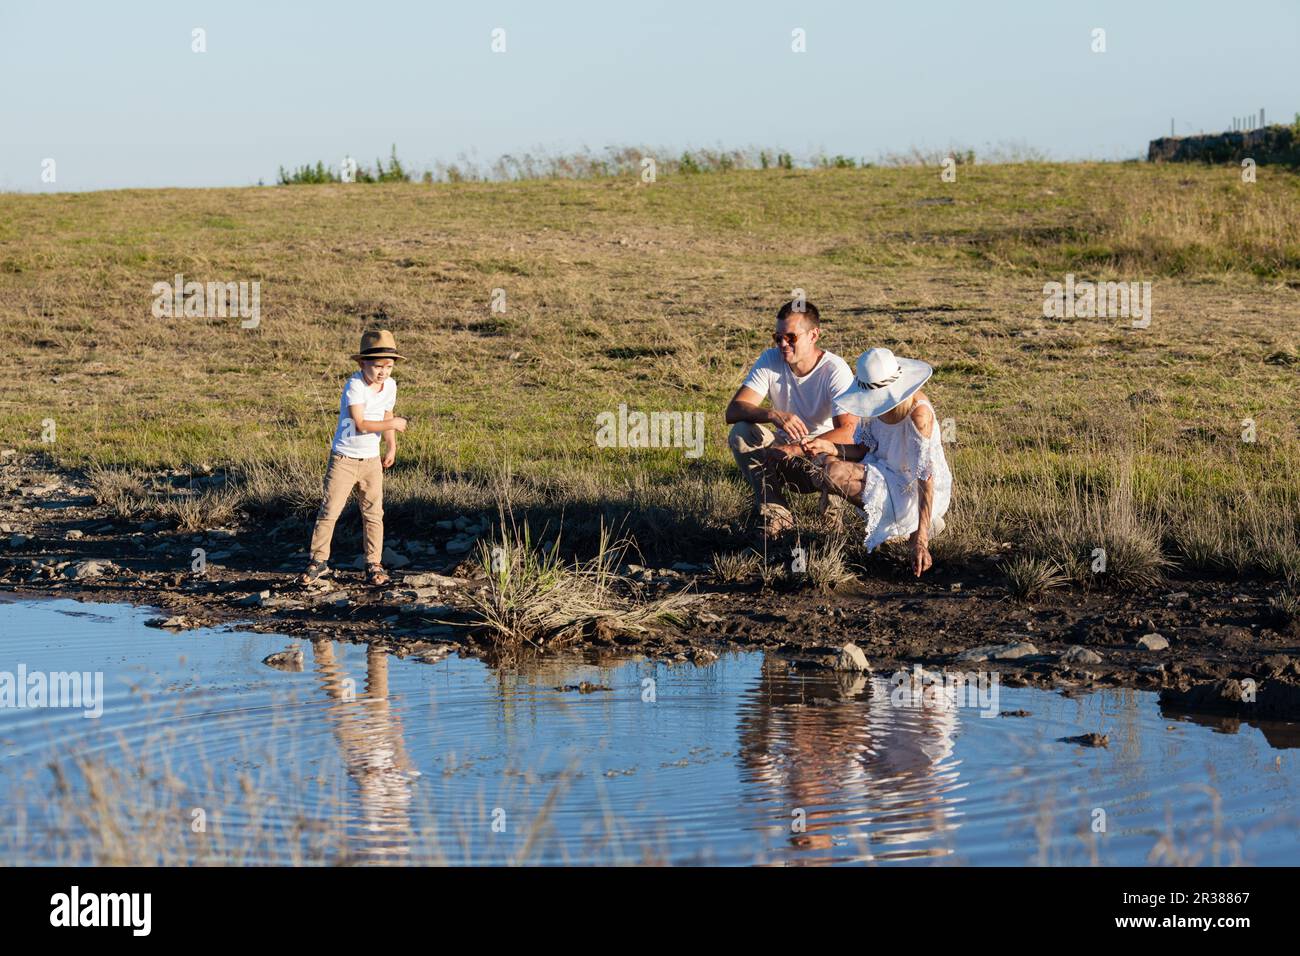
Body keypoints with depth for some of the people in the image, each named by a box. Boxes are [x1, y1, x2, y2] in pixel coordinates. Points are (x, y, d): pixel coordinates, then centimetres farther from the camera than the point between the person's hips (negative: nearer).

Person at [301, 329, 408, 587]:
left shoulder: (390, 386, 0)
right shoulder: (354, 385, -21)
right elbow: (360, 424, -27)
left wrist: (392, 448, 22)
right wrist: (392, 424, -19)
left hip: (371, 460, 5)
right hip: (344, 458, -5)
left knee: (373, 513, 6)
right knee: (329, 510, -2)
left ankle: (374, 565, 13)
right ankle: (319, 561, 9)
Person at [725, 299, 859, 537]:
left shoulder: (836, 370, -20)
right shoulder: (770, 361, -10)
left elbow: (846, 432, -31)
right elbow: (733, 411, -19)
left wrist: (793, 449, -42)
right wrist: (774, 415, -40)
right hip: (786, 449, 4)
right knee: (741, 433, -24)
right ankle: (775, 512, -20)